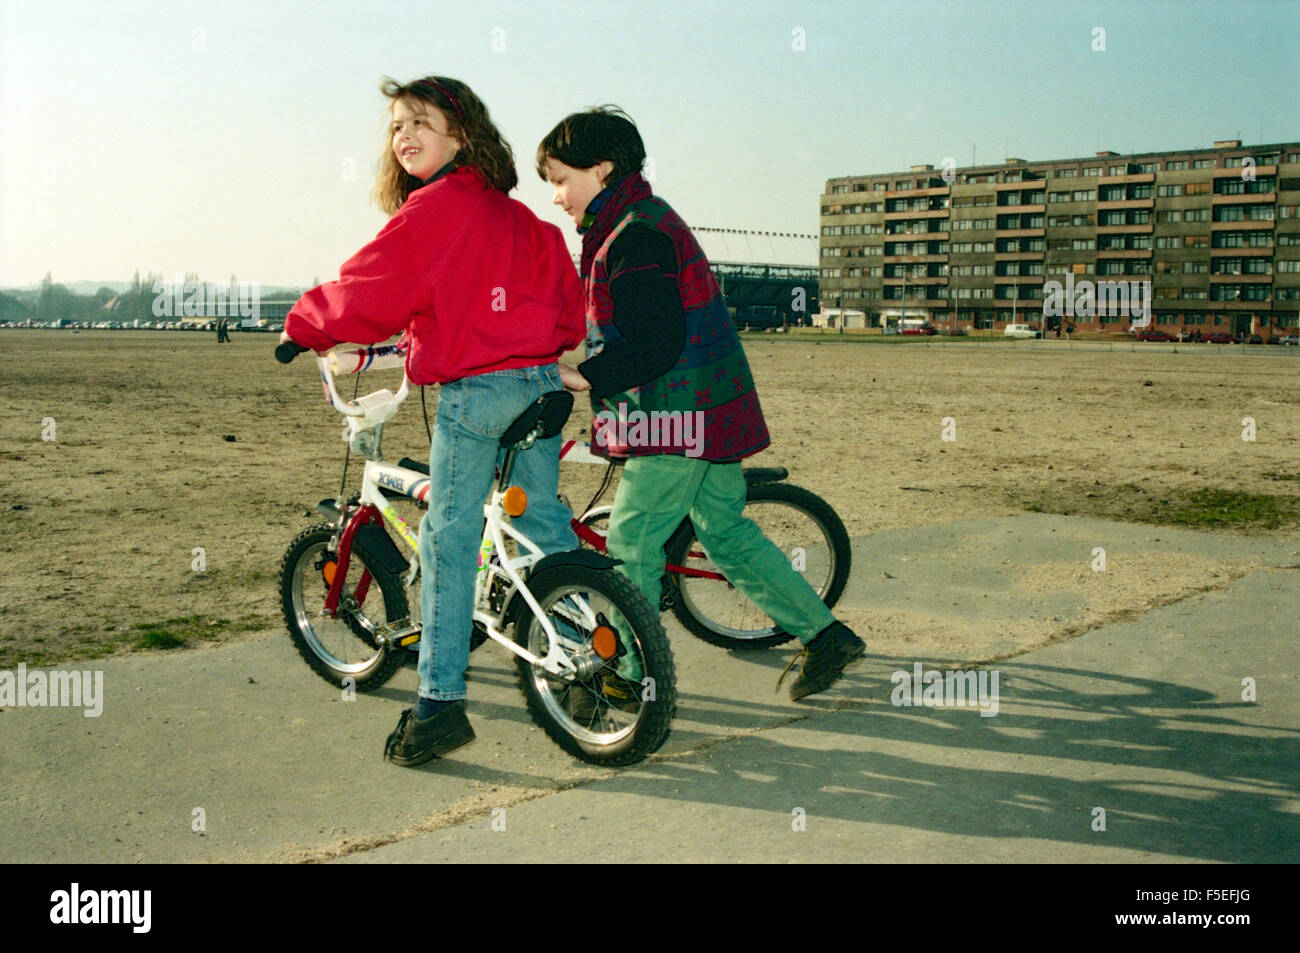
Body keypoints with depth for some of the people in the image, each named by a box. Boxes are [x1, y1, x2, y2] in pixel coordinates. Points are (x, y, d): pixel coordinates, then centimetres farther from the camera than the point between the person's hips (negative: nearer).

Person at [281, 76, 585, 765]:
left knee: (447, 541, -1)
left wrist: (302, 327, 7)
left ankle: (440, 702, 0)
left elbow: (366, 295, -10)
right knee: (544, 517, 19)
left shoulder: (430, 211, -9)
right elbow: (565, 299, 17)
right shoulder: (517, 214, 14)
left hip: (473, 391, -7)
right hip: (541, 381, 7)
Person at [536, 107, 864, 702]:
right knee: (726, 531, 15)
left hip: (680, 418, -10)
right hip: (706, 412, 10)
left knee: (630, 538, 0)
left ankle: (629, 669, 13)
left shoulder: (636, 236, -17)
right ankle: (825, 636, 19)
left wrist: (587, 377, -24)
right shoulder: (639, 223, 17)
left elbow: (656, 347, -25)